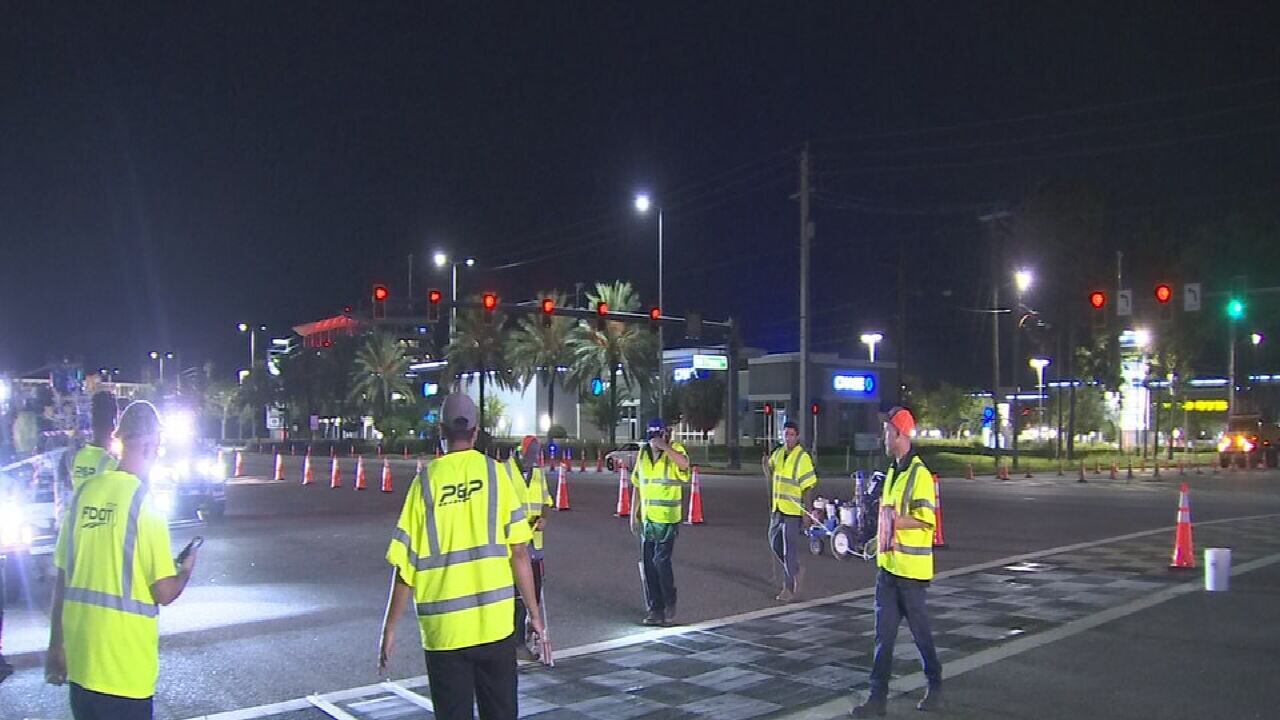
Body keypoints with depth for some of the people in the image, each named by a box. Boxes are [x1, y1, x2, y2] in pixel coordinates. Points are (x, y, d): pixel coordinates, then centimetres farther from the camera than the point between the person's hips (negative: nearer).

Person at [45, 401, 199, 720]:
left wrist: (56, 645, 17)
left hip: (79, 661, 5)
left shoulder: (85, 493, 0)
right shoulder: (144, 502, -14)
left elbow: (61, 578, 7)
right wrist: (186, 569, 8)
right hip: (124, 670, -5)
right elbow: (164, 592, -13)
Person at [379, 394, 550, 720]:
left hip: (443, 628, 0)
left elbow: (404, 565, -2)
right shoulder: (496, 473, -2)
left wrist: (389, 628, 9)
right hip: (495, 622, 0)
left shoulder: (426, 481, -2)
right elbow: (519, 552, -5)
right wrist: (536, 617, 3)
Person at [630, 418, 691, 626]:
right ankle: (655, 609, 17)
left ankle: (669, 604, 9)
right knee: (648, 564, 7)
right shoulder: (643, 454, 9)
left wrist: (664, 446, -29)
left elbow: (684, 463, -31)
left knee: (661, 561, -12)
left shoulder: (675, 450, -6)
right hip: (647, 519, 6)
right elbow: (637, 486, 15)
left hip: (668, 519, -6)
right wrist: (633, 515, 12)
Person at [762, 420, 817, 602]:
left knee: (790, 549, -2)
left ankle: (789, 589, 7)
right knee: (775, 544, 17)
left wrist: (806, 512, -16)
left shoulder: (803, 457, -12)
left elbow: (809, 487, -13)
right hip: (777, 508, 7)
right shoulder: (778, 454, 8)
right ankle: (795, 571, 37)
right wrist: (766, 464, -2)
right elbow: (770, 476, 20)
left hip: (793, 511, -7)